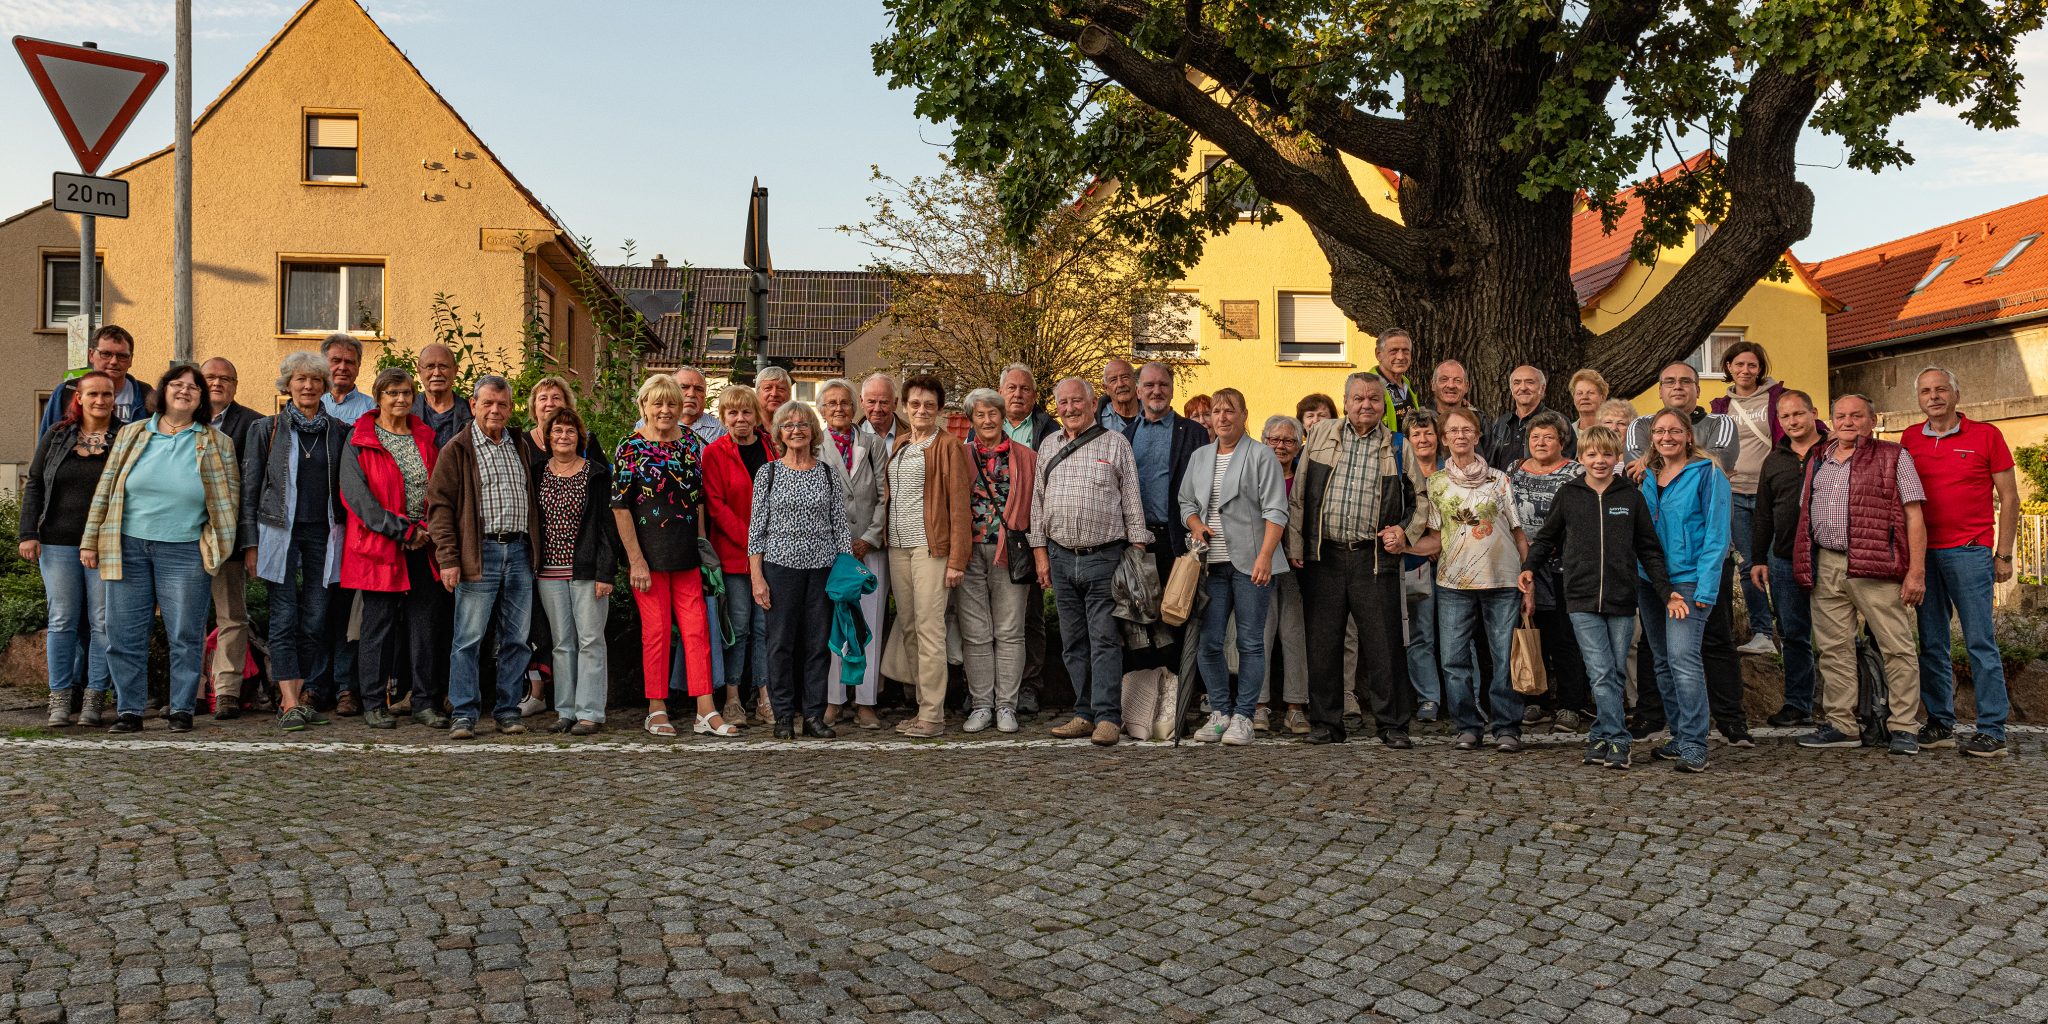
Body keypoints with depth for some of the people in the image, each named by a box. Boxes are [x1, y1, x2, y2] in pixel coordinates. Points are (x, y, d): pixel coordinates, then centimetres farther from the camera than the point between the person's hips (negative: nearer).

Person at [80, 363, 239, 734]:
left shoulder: (216, 444, 6)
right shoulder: (132, 435, 9)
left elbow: (230, 498, 8)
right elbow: (105, 490, 9)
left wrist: (216, 542, 1)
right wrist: (90, 541, 6)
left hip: (184, 551, -2)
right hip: (127, 547, 2)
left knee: (186, 635, 1)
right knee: (124, 635, 3)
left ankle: (182, 709, 11)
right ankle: (129, 710, 13)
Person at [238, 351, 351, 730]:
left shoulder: (338, 432, 10)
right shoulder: (266, 429, 5)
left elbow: (346, 487, 12)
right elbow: (249, 490, 4)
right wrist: (250, 543, -2)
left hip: (323, 533, 2)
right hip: (280, 531, -2)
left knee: (315, 620, 1)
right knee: (284, 618, -7)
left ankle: (304, 697, 9)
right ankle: (290, 703, -9)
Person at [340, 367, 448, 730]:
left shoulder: (425, 438, 13)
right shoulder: (360, 441, 0)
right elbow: (356, 493, -10)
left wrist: (430, 530, -4)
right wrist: (403, 530, -15)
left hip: (424, 547, 4)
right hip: (380, 546, -4)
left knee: (427, 623, 2)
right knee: (379, 622, 1)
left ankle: (425, 701, 9)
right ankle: (374, 704, 9)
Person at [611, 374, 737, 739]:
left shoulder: (691, 442, 9)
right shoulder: (631, 447, -5)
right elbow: (620, 507, -8)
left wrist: (702, 543, 10)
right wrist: (635, 559, -12)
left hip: (686, 551, 4)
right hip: (648, 553, -4)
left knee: (697, 629, 1)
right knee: (656, 630, 1)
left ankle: (706, 711, 4)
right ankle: (656, 710, 12)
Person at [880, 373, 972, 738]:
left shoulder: (947, 446, -2)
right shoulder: (899, 444, 17)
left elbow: (959, 504, -7)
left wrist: (957, 559, -13)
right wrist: (881, 539, 12)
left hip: (930, 547, -7)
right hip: (897, 547, 7)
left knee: (929, 629, -8)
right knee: (908, 629, 8)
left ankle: (933, 715, -5)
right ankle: (922, 706, 15)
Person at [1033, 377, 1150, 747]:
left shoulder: (1114, 443, 2)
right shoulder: (1048, 448, 14)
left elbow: (1132, 500, 1)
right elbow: (1038, 502, 15)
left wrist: (1137, 551, -5)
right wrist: (1040, 553, 9)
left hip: (1104, 557, -4)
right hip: (1060, 558, 4)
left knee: (1105, 640, -6)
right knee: (1073, 644, 7)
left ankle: (1107, 717, -4)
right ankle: (1085, 714, 14)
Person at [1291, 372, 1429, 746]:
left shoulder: (1398, 447, 8)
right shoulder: (1321, 434, 9)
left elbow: (1421, 499, 16)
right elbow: (1298, 494, 9)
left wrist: (1406, 532, -1)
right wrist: (1295, 547, 5)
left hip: (1375, 557, -1)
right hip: (1324, 555, 1)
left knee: (1383, 644, -1)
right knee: (1323, 642, 4)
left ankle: (1392, 725, 9)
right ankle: (1325, 723, 15)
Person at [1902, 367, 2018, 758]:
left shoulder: (1985, 435, 2)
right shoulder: (1910, 439, 11)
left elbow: (2009, 499, 3)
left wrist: (2003, 555, -2)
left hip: (1969, 551, -4)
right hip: (1922, 552, 4)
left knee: (1980, 642, -5)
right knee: (1931, 644, 6)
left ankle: (1992, 730, -2)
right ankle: (1940, 723, 14)